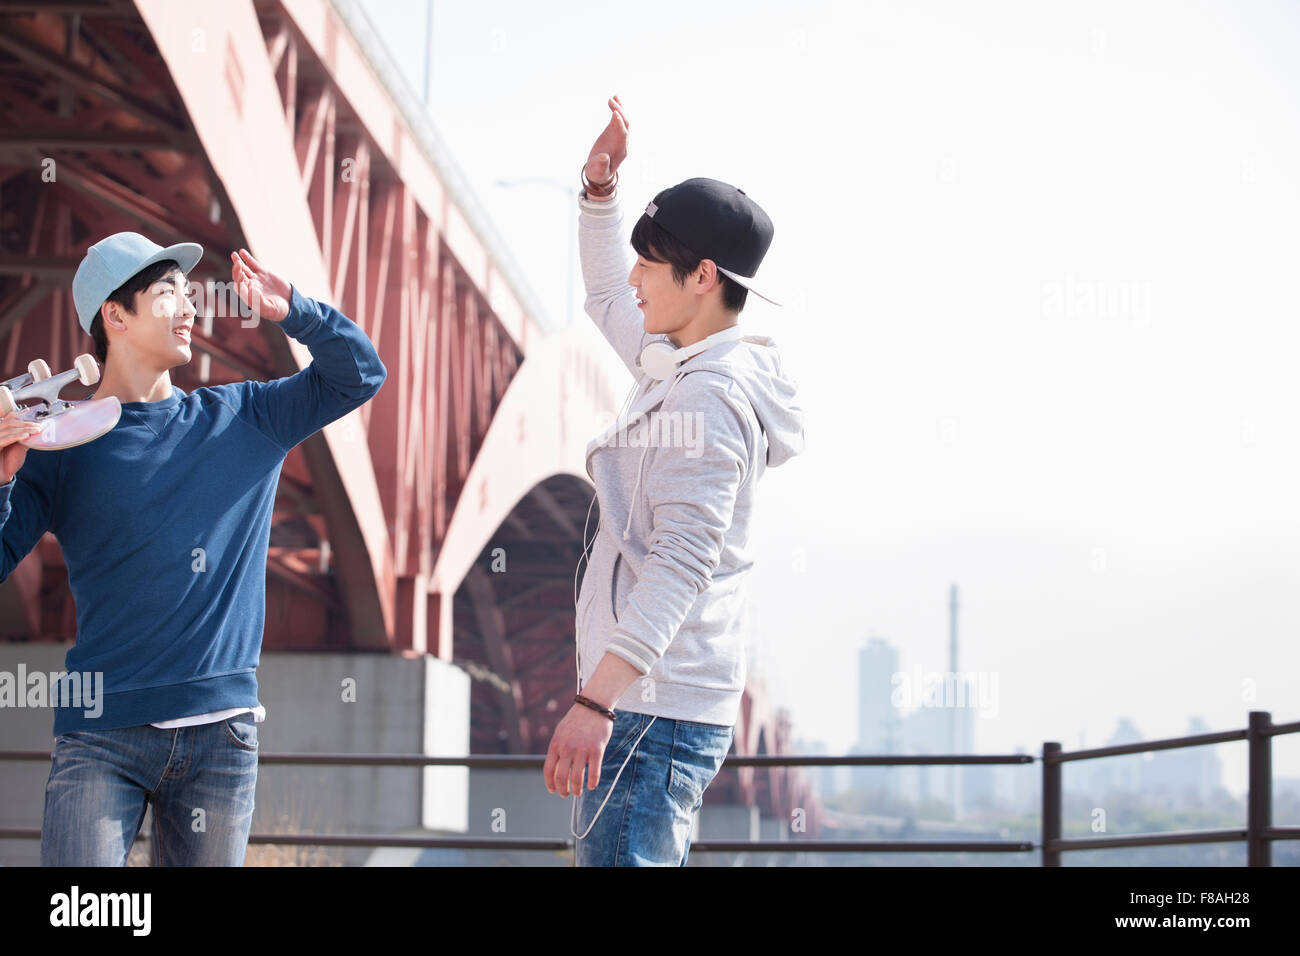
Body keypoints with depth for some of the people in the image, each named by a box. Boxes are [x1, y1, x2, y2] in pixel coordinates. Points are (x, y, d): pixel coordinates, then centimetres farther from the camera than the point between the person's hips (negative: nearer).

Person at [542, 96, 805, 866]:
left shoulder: (710, 398, -16)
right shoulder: (677, 366, 14)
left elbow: (683, 563, -26)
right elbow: (606, 295, 35)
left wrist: (595, 701, -33)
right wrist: (601, 188, 22)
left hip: (657, 709, -11)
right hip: (665, 703, 11)